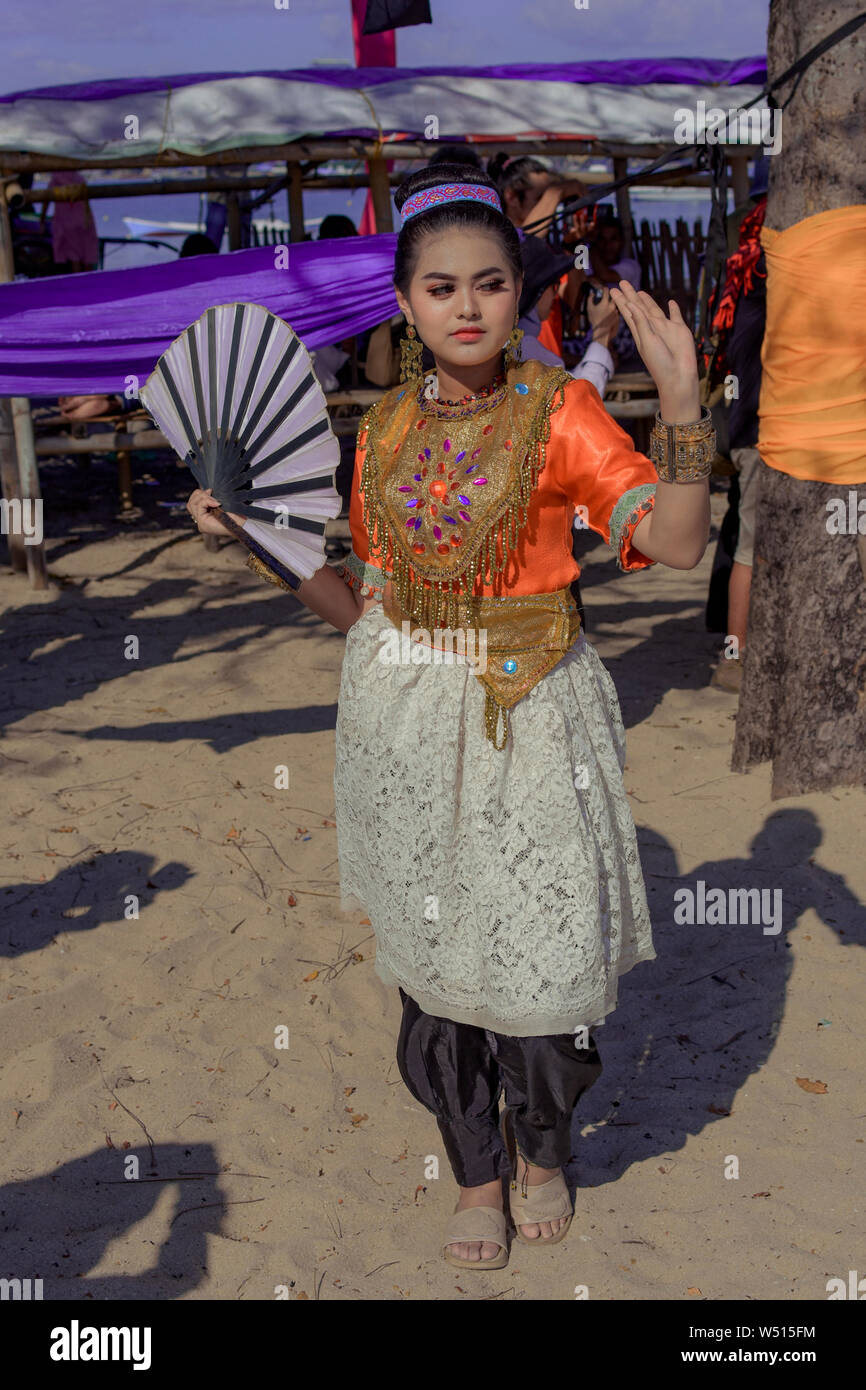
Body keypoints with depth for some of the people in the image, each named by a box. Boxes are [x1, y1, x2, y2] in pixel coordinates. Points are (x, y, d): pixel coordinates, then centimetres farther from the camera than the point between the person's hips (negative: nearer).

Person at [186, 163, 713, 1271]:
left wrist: (679, 399, -29)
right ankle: (475, 1168, 34)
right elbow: (362, 600, 10)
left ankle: (540, 1148, 33)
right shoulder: (386, 427, 5)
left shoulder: (558, 409, -7)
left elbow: (678, 542, -20)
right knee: (432, 950, 11)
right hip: (404, 716, 3)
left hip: (527, 717, -3)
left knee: (540, 950, 1)